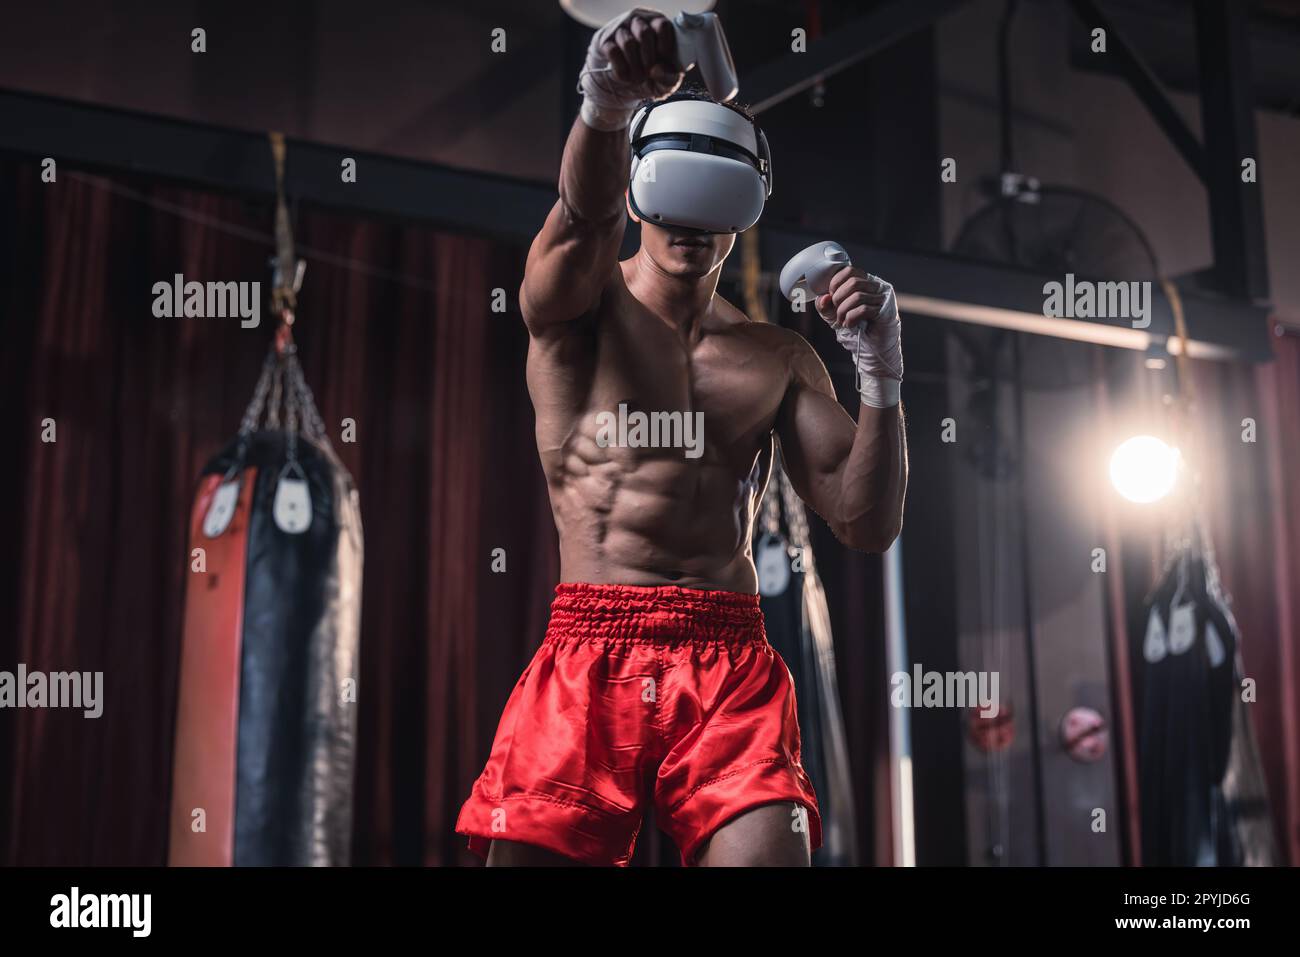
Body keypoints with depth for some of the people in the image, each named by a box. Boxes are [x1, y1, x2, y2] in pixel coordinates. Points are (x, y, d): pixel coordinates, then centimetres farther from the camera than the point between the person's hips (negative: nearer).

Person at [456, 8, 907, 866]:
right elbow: (582, 217, -18)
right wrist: (605, 109, -41)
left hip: (730, 670, 1)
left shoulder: (778, 359, 15)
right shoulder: (579, 305, 7)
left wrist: (881, 376, -6)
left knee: (766, 852, -18)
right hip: (587, 660, -1)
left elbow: (867, 525, 9)